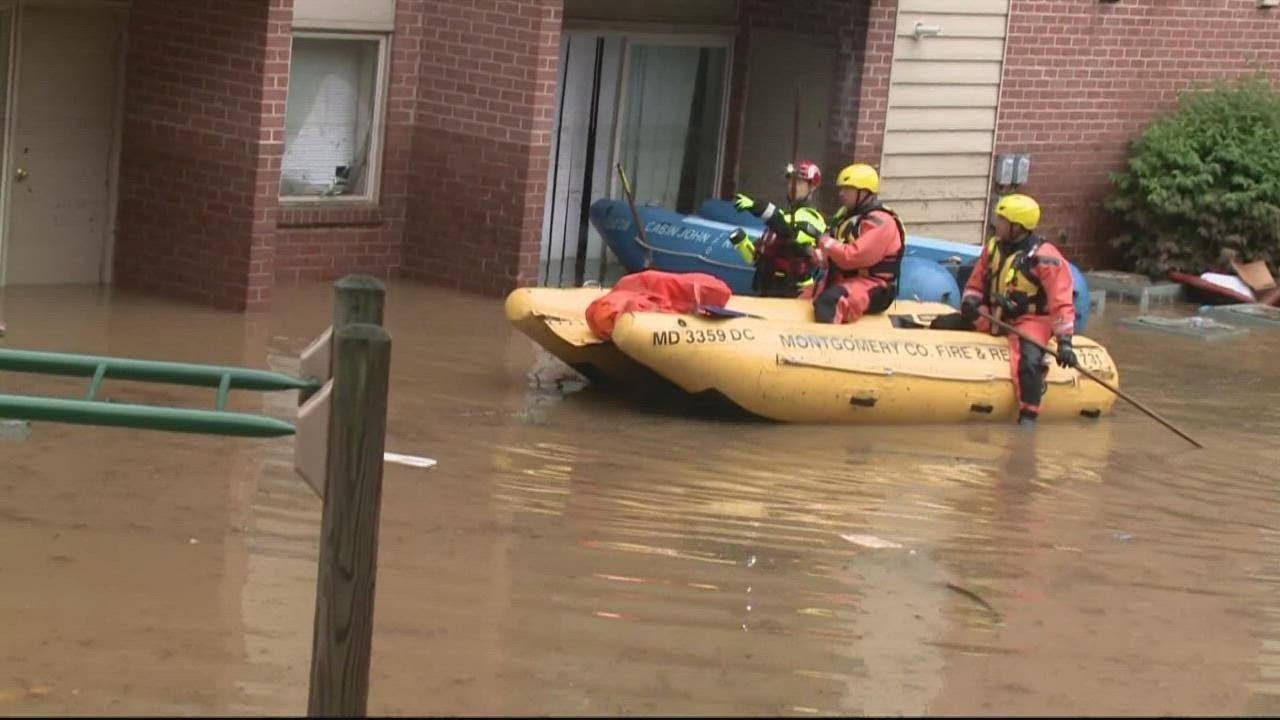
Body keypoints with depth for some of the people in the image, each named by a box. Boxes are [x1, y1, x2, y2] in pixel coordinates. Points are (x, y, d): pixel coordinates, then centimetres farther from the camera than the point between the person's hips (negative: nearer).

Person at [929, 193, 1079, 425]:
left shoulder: (1044, 257, -16)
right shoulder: (994, 246, 5)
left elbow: (1061, 303, -19)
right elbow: (975, 284, 14)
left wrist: (1064, 342, -26)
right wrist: (970, 302, -10)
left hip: (1029, 320, -7)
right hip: (992, 317, 7)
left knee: (1028, 360, -36)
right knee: (940, 326, -1)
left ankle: (1028, 417, -32)